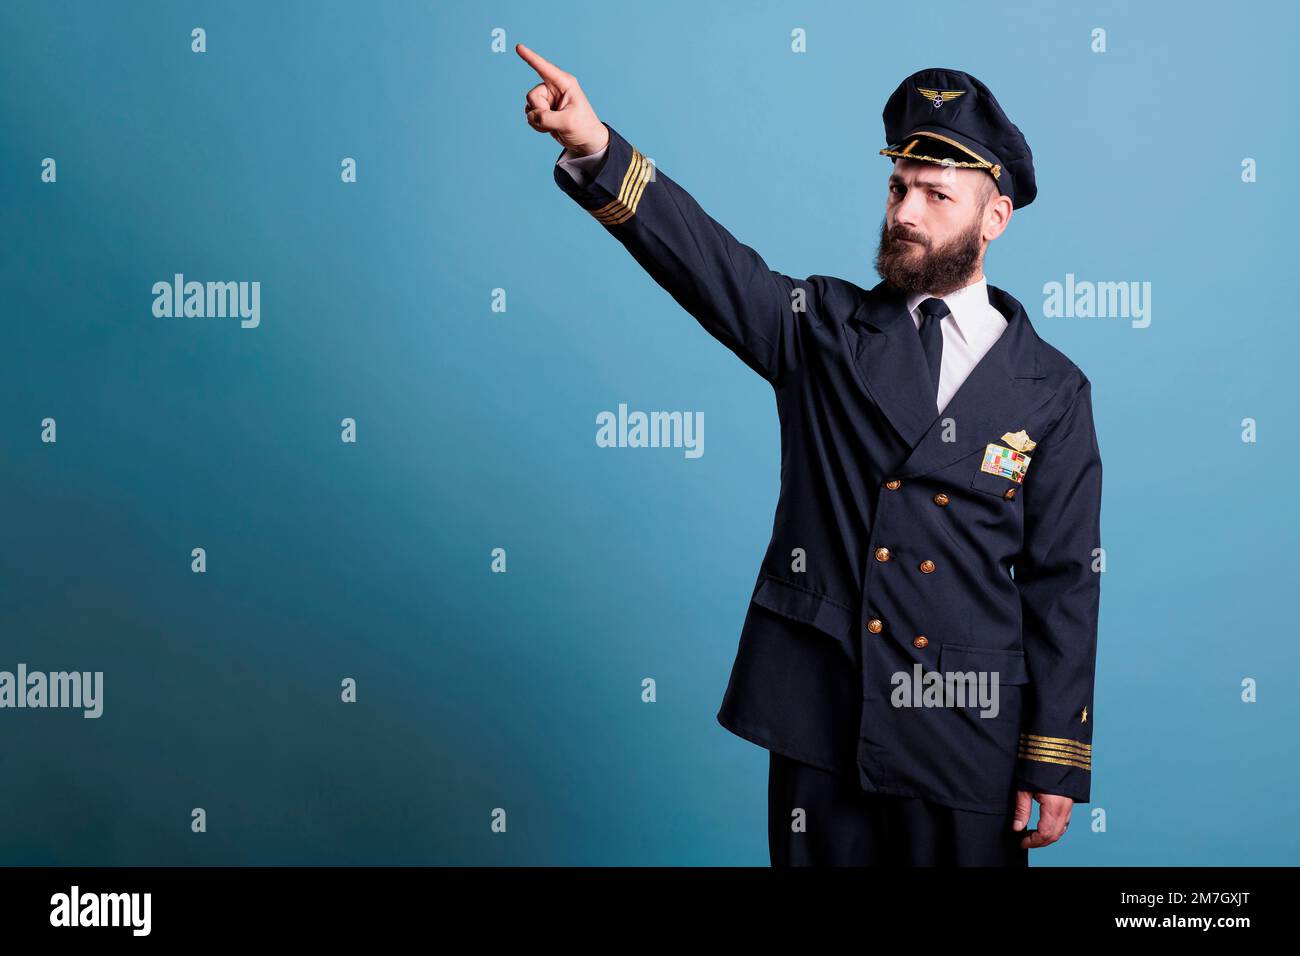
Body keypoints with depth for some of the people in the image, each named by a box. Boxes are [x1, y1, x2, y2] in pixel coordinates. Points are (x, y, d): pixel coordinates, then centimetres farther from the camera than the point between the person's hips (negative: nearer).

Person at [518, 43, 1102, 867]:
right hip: (820, 726, 1)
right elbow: (705, 256, -14)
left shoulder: (1053, 390, 0)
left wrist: (1056, 763, -3)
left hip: (965, 742, 0)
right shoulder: (823, 328, 2)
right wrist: (595, 148, -30)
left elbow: (1065, 583, -1)